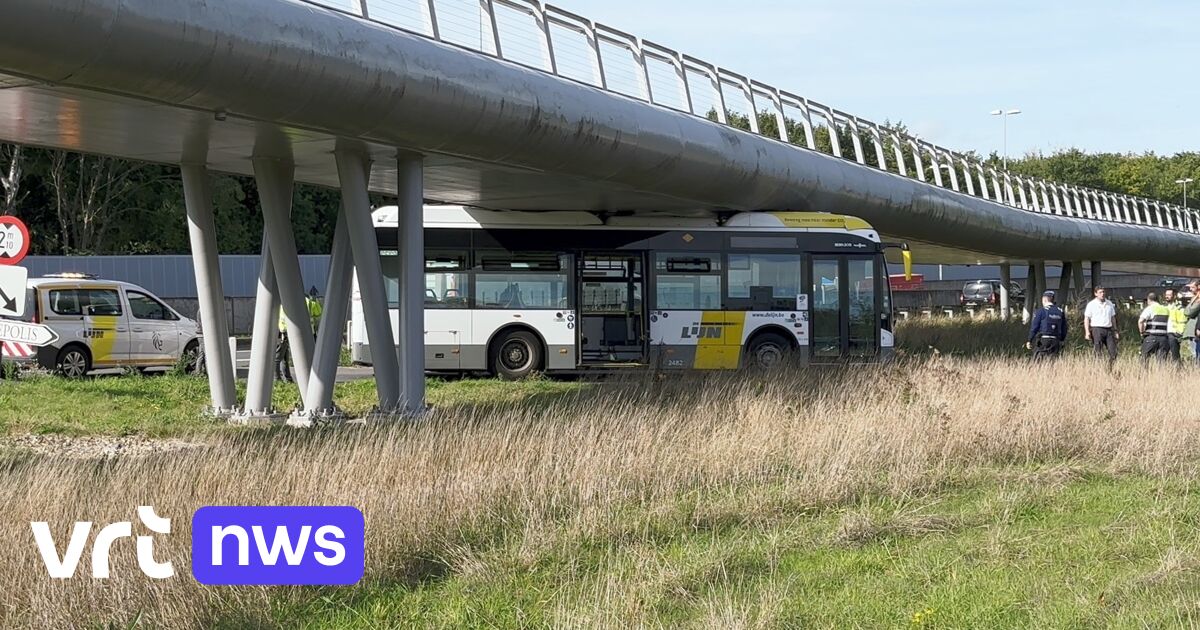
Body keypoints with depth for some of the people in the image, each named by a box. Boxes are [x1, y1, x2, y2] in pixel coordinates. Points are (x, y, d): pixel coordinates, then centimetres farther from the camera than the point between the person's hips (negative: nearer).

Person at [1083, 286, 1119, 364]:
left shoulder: (1110, 304, 16)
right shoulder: (1091, 305, 2)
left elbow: (1113, 318, 21)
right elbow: (1086, 319, -1)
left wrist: (1116, 331, 17)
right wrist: (1087, 332, -12)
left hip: (1108, 330, 4)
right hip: (1097, 330, -4)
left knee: (1113, 352, -4)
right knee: (1098, 353, -6)